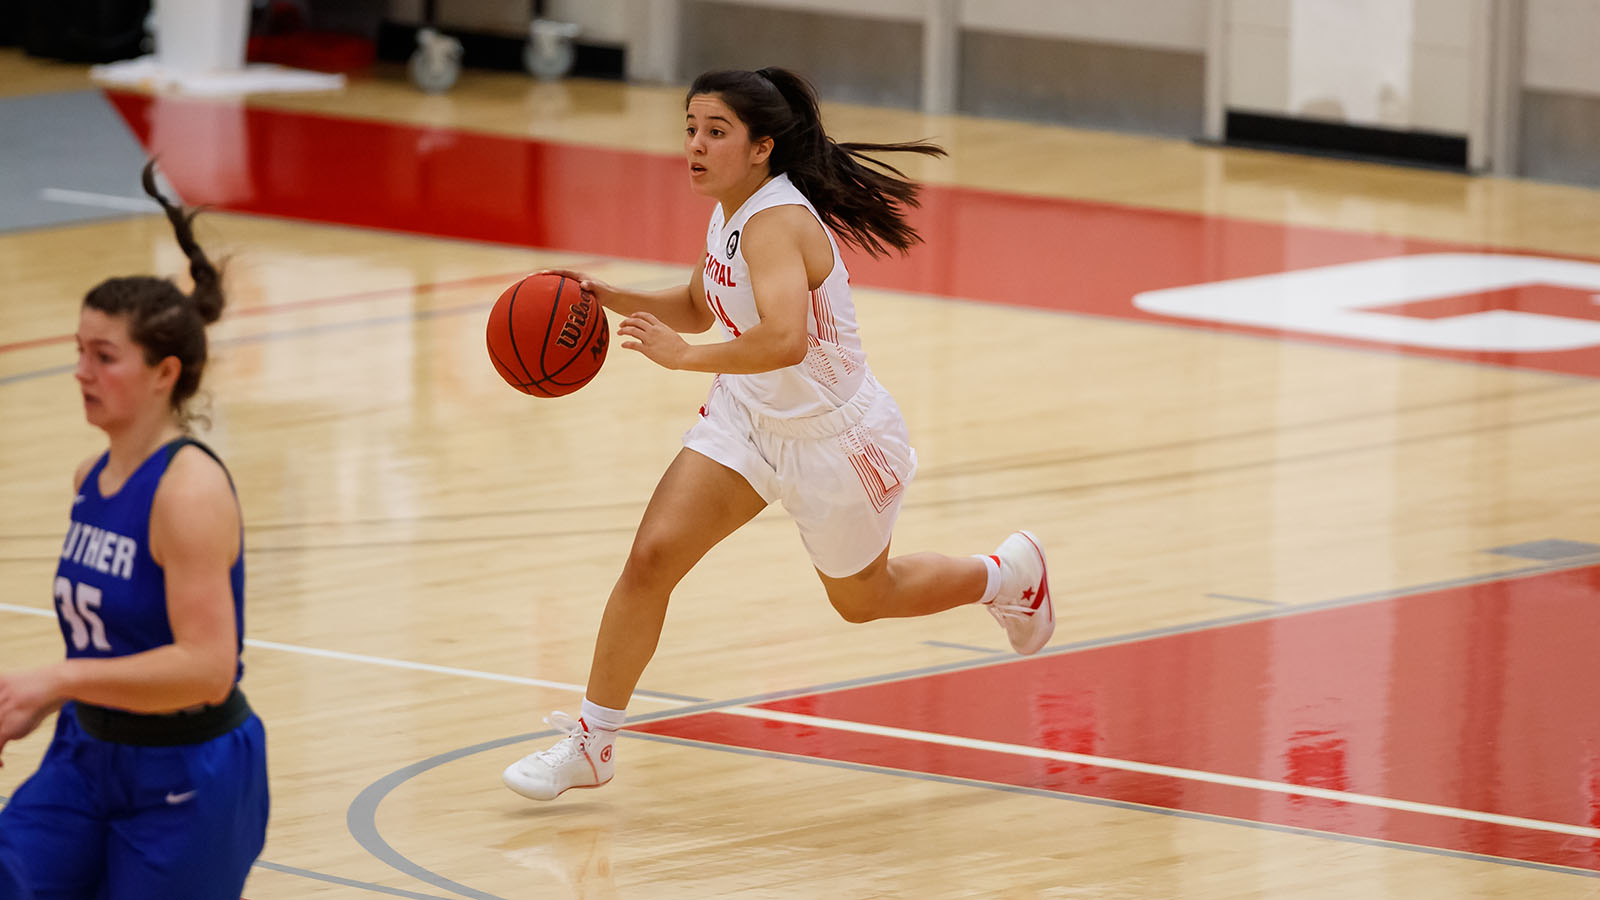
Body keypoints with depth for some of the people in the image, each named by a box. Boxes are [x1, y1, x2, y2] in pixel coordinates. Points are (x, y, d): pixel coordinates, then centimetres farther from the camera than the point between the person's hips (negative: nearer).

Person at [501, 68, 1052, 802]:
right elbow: (699, 307, 16)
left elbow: (785, 340, -47)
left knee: (863, 599, 17)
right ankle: (591, 744, -1)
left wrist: (686, 356, -52)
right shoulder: (730, 213, -3)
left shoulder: (775, 224, -30)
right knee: (652, 556, -9)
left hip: (833, 437, -7)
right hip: (748, 418, 7)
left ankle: (1010, 576, 45)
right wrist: (609, 298, 2)